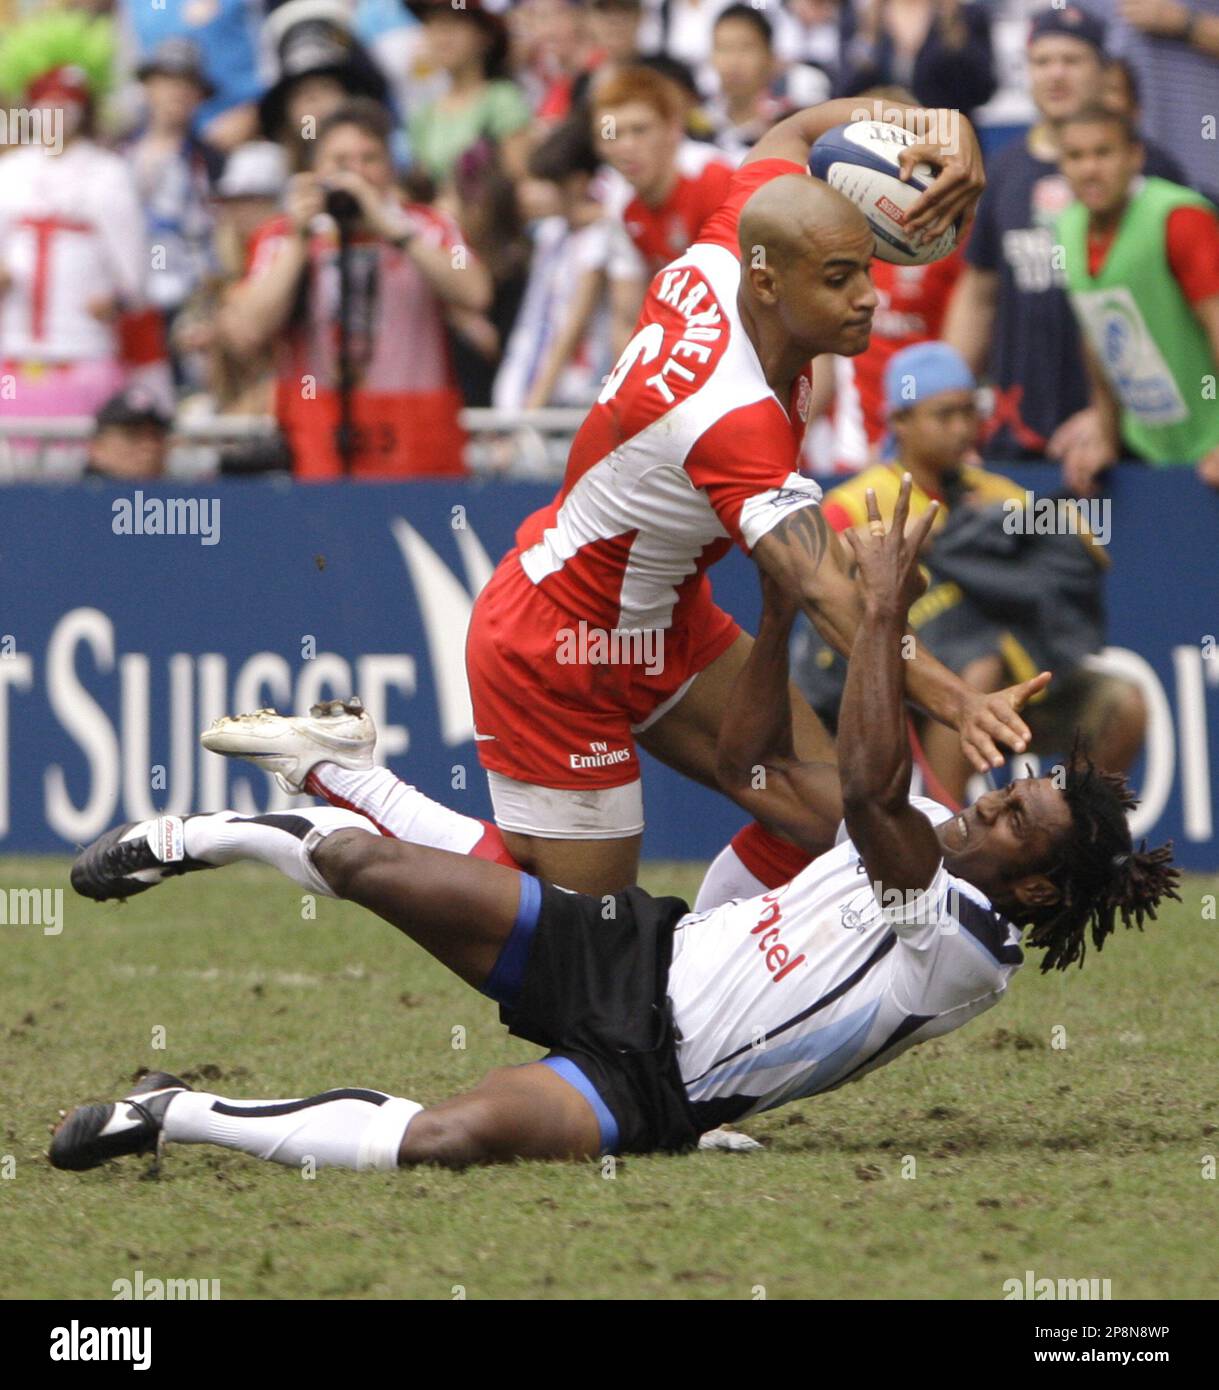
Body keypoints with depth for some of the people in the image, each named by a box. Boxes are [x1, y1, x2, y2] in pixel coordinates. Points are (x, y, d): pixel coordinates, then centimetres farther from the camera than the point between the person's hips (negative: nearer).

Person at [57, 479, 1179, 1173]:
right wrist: (782, 598, 11)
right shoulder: (925, 847, 9)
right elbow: (758, 760, 20)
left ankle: (186, 1117, -20)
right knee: (362, 861, -2)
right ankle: (200, 841, 28)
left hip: (652, 1083, -8)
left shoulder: (970, 946, -17)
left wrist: (885, 611, -28)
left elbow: (867, 787, -32)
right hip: (636, 956, 8)